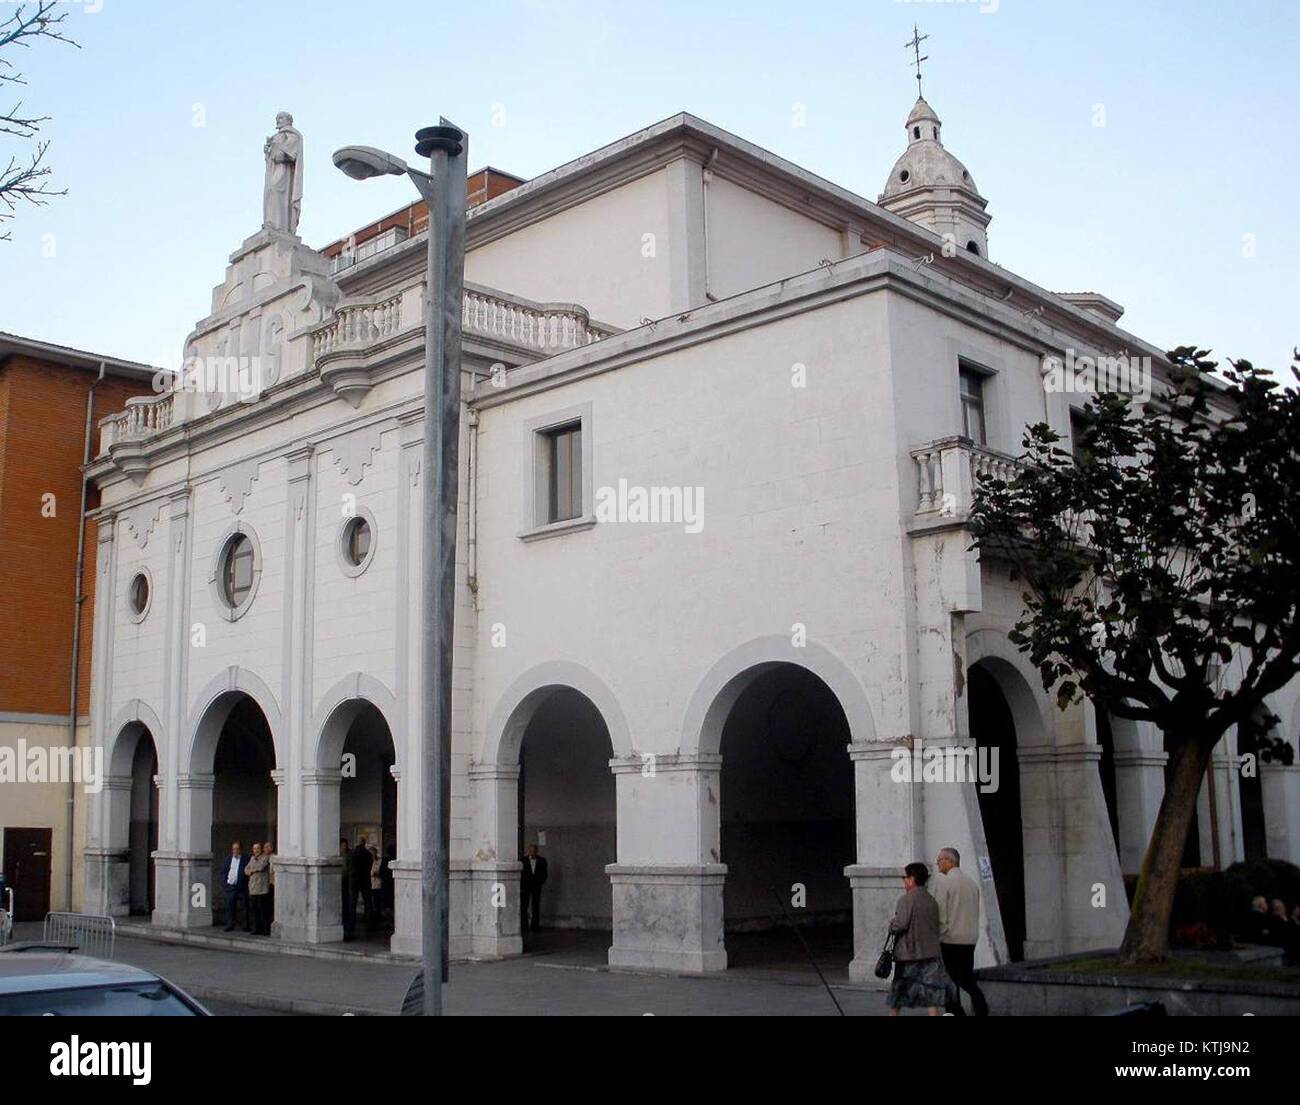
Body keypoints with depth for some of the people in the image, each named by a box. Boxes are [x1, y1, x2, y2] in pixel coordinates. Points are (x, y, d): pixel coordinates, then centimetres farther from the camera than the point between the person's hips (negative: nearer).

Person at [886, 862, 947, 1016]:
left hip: (907, 953, -4)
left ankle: (893, 1013, 24)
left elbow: (900, 924, -20)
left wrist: (891, 925, -1)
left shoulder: (906, 899, -12)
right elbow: (937, 926, 8)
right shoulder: (932, 901, 7)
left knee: (898, 992, 13)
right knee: (932, 992, 0)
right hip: (931, 952, 4)